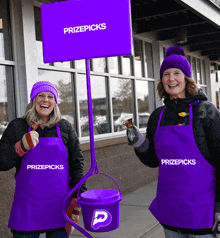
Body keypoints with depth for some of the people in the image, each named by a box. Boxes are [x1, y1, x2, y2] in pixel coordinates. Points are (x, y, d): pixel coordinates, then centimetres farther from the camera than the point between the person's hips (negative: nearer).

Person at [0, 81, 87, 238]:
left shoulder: (65, 128, 6)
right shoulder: (17, 127, 3)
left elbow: (77, 163, 9)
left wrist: (78, 196, 1)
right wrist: (20, 147, -16)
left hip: (59, 207, 1)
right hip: (27, 208, -1)